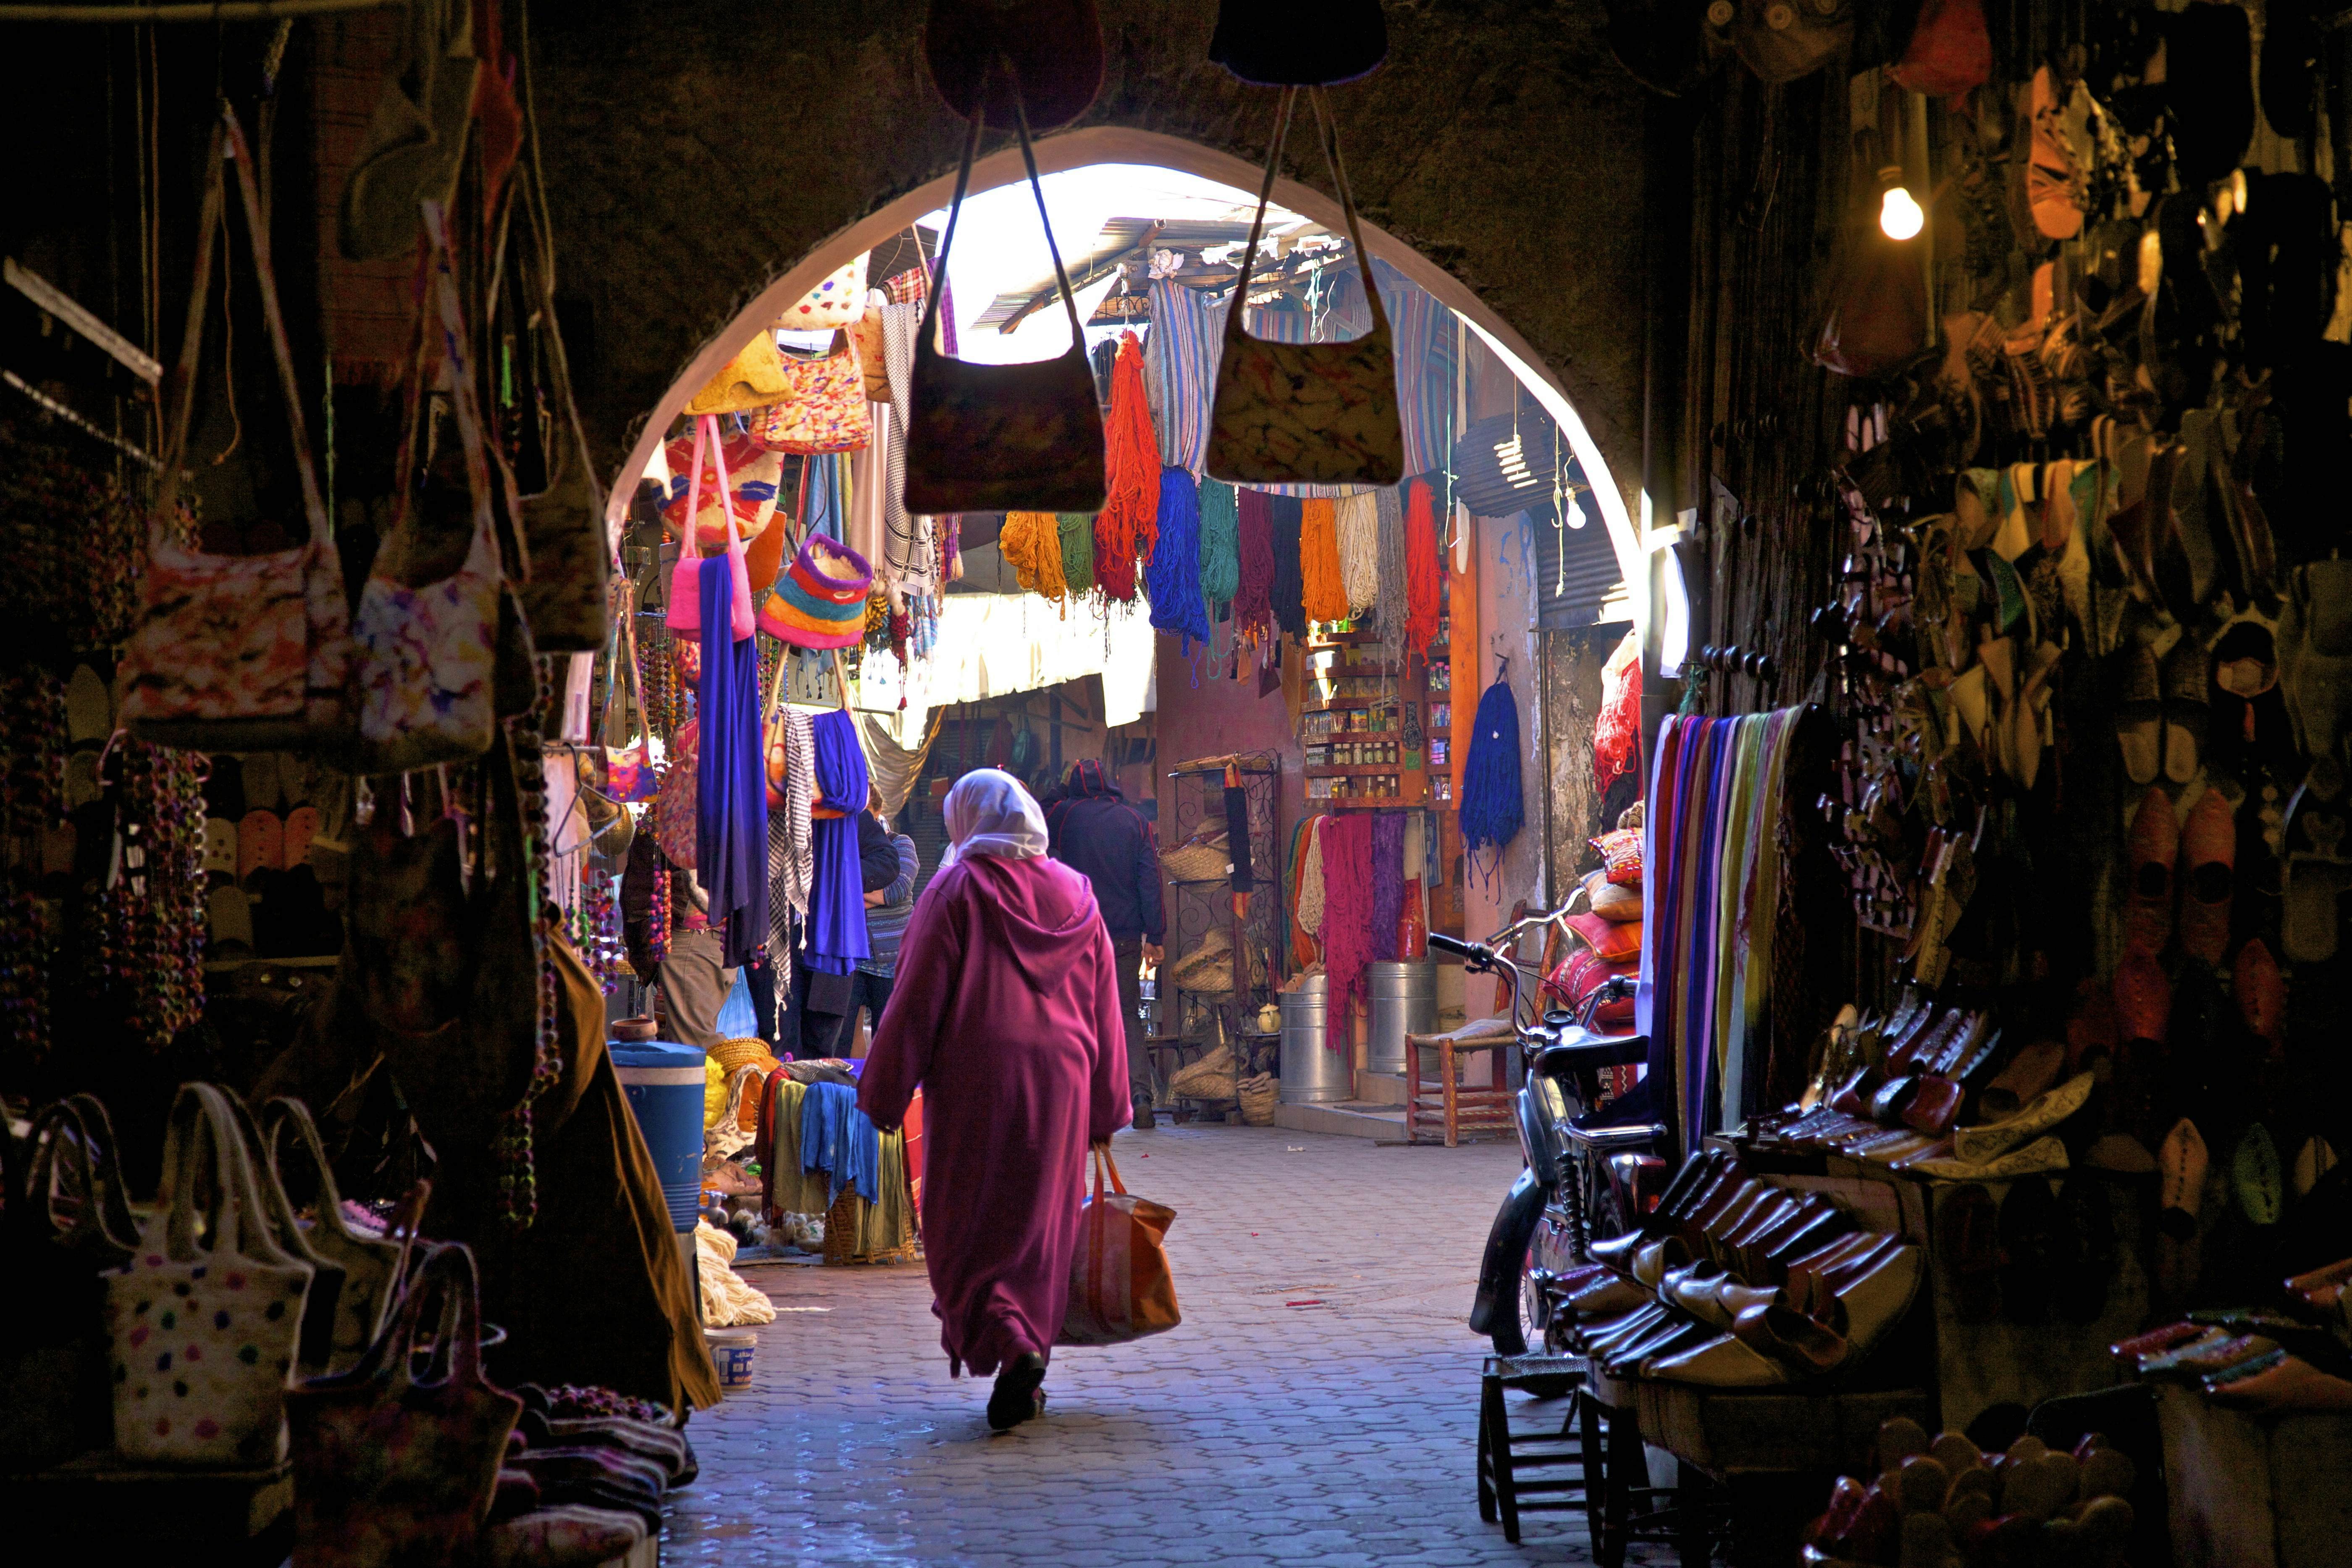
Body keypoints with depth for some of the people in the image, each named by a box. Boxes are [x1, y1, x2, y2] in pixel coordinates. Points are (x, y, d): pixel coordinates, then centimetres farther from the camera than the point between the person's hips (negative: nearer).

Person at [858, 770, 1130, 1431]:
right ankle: (1028, 1377, 14)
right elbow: (1104, 1010, 12)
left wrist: (885, 1091, -3)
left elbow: (917, 1000, -9)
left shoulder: (958, 889, -6)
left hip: (974, 1083, -4)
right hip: (1058, 1082, 5)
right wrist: (1105, 1109, 17)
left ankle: (1010, 1345, -18)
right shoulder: (1075, 895, 10)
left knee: (967, 1227, 2)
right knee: (1041, 1229, 12)